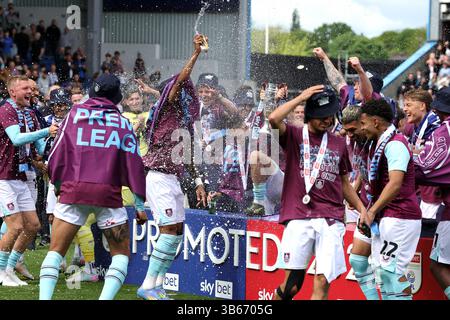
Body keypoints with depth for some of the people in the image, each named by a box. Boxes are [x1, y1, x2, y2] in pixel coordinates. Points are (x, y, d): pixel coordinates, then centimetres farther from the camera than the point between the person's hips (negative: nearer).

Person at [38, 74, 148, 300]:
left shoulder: (75, 113, 10)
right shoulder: (123, 123, 10)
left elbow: (57, 155, 7)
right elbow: (133, 163, 5)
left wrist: (57, 185, 22)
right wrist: (140, 205, 7)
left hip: (74, 190, 0)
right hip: (109, 194, 0)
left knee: (55, 251, 8)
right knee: (121, 254, 13)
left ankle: (44, 297, -8)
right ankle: (106, 297, -6)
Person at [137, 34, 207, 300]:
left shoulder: (185, 118, 18)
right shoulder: (167, 109, -6)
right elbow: (180, 80, -22)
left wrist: (198, 182, 20)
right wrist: (196, 53, -23)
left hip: (173, 179, 9)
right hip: (159, 176, -9)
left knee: (176, 231, 9)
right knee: (170, 230, -14)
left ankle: (158, 284, 13)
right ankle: (148, 285, -11)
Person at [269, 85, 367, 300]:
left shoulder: (339, 144, 18)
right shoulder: (294, 136, 8)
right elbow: (274, 119, -14)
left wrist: (361, 208, 13)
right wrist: (301, 97, -5)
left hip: (331, 220, 3)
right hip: (299, 218, -3)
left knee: (322, 283, -8)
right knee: (291, 285, -4)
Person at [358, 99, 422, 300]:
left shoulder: (395, 144, -14)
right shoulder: (380, 144, 18)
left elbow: (395, 184, -24)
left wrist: (372, 212, -19)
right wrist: (368, 212, 14)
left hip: (399, 217, -10)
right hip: (385, 218, 10)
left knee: (391, 270, -14)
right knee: (384, 270, 10)